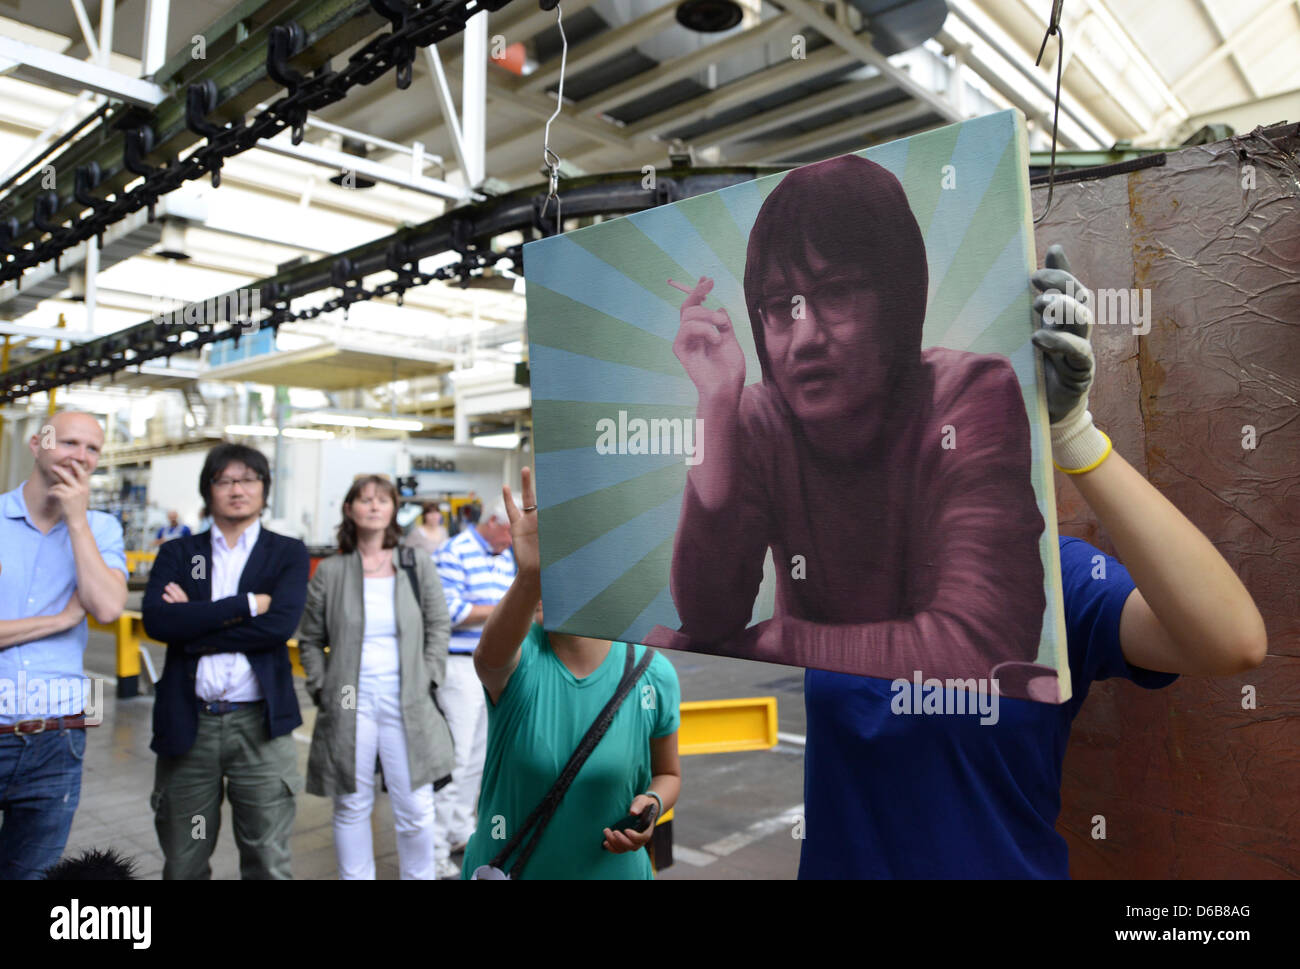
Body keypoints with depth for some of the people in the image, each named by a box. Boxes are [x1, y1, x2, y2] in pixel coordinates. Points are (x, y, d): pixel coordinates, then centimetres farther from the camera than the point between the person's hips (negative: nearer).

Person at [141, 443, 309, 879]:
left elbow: (280, 625, -13)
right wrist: (246, 605, -13)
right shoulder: (177, 553, 8)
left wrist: (194, 620, -10)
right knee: (183, 863, 15)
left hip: (259, 724, -2)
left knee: (268, 861, 7)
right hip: (188, 722, 2)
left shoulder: (288, 553, 4)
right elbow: (156, 620, -10)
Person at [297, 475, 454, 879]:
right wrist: (322, 690, 1)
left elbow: (439, 625, 9)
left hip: (407, 705, 0)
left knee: (416, 809, 4)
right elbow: (310, 640, 10)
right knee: (351, 807, 11)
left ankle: (420, 875, 26)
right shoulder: (329, 571, 2)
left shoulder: (418, 565, 4)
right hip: (349, 706, 0)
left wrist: (427, 679, 1)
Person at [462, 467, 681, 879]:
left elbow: (667, 774, 4)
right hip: (505, 866, -1)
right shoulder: (518, 659, -17)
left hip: (611, 867, 1)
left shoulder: (653, 674, -11)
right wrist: (529, 577, -62)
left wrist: (651, 805, -19)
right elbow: (491, 655, -43)